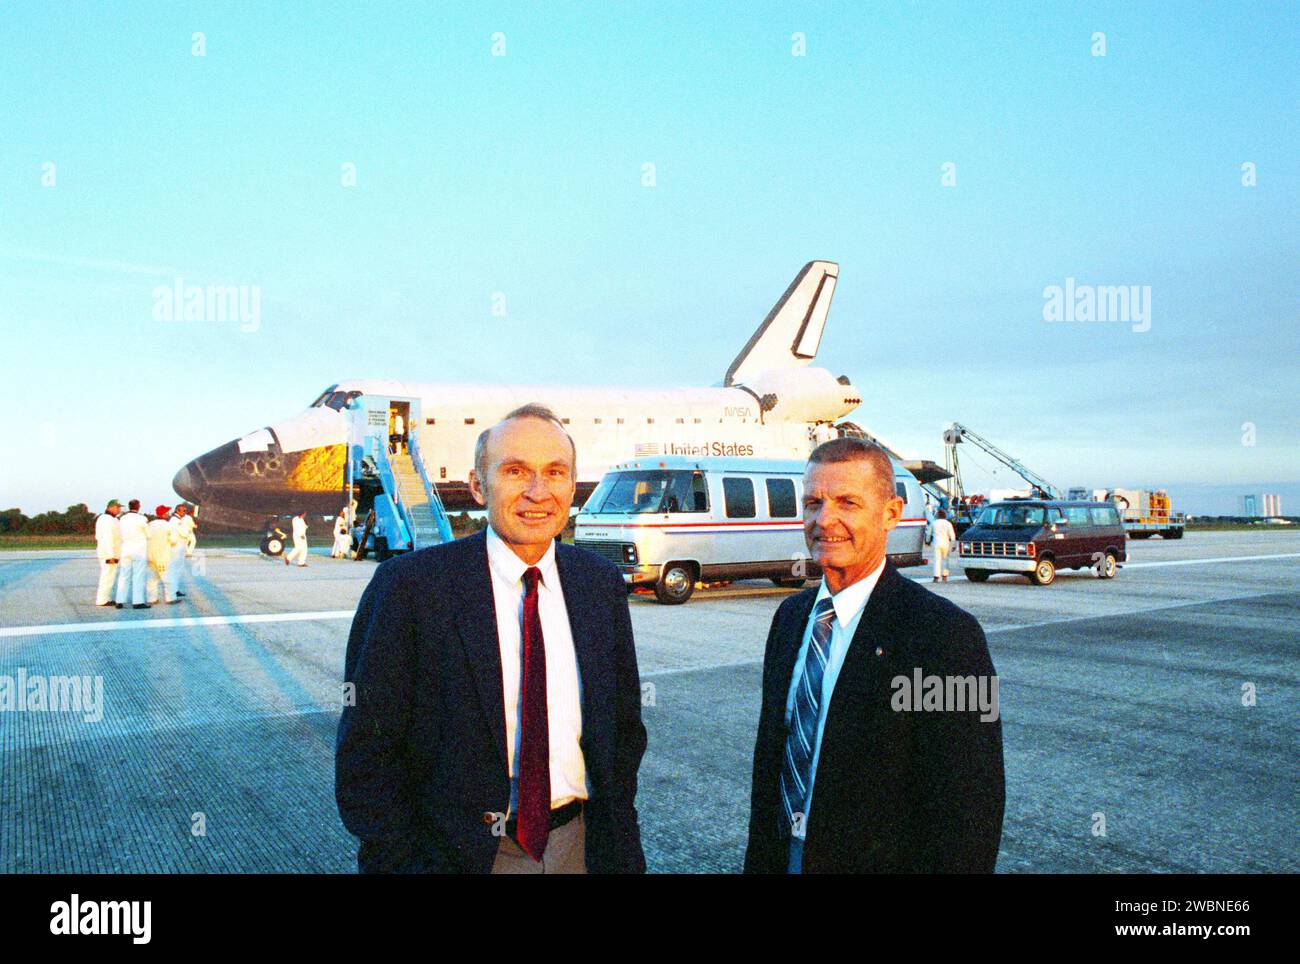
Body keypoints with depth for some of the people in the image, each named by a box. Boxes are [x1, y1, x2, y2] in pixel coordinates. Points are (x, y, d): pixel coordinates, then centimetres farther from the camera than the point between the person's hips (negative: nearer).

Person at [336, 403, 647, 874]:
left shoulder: (601, 582, -1)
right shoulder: (409, 585, -14)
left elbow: (625, 726, 8)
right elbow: (365, 752, -11)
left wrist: (618, 842, 4)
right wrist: (403, 862, -13)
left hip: (580, 845, 4)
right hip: (461, 851, -3)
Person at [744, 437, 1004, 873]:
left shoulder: (944, 634, -20)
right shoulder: (791, 615, 3)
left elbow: (969, 812, -19)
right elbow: (770, 754, 9)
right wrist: (758, 860, 8)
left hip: (883, 861, -6)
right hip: (785, 857, 6)